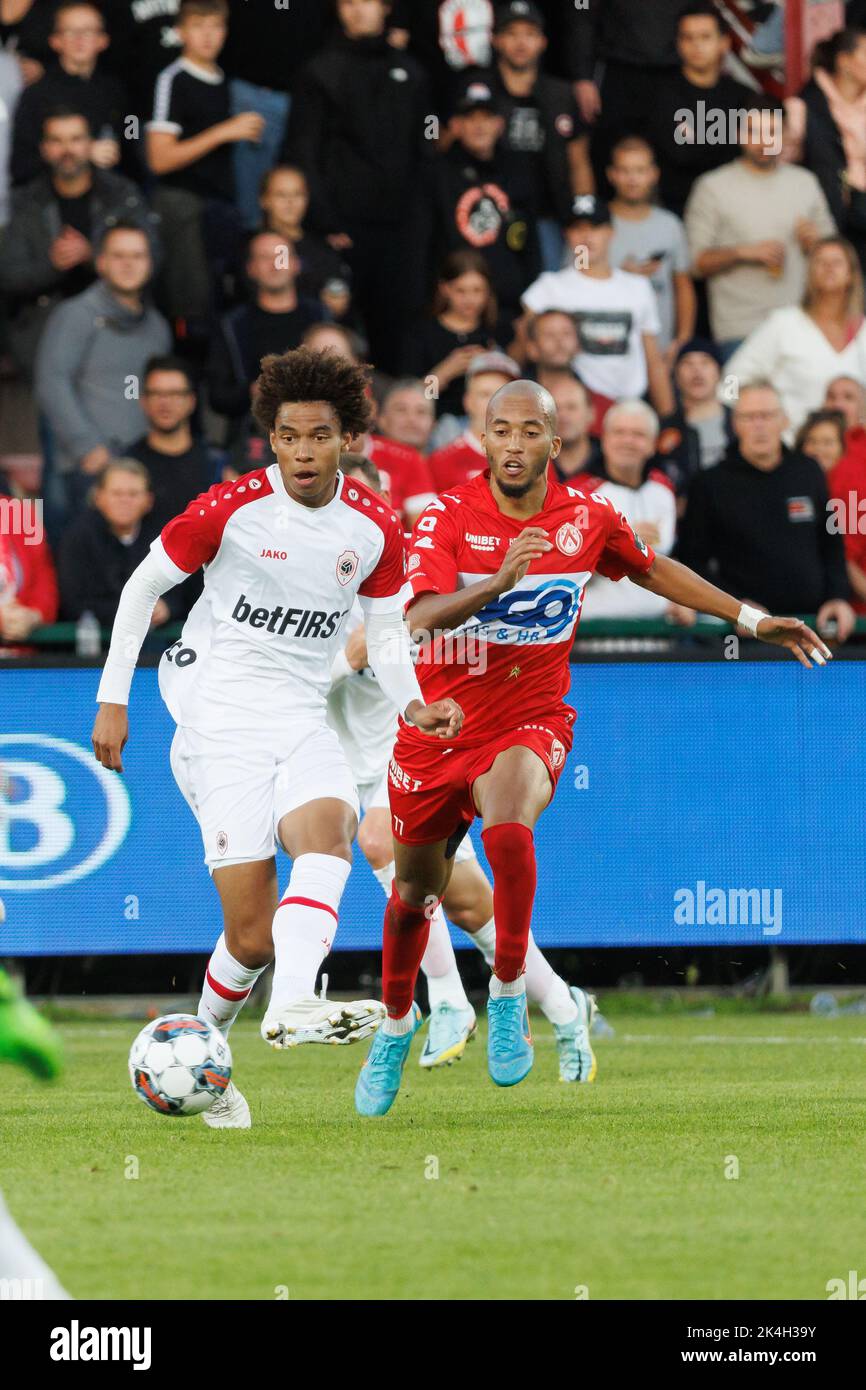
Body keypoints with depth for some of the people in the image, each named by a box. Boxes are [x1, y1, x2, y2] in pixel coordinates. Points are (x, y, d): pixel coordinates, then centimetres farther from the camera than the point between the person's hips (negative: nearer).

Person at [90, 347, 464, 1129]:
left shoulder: (375, 528, 2)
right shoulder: (231, 508, -8)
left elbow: (386, 631, 15)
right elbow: (143, 586, 4)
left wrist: (412, 704, -5)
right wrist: (113, 700, 2)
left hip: (303, 719, 3)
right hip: (220, 719, -3)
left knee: (329, 834, -29)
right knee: (252, 934, -13)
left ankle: (292, 1006, -45)